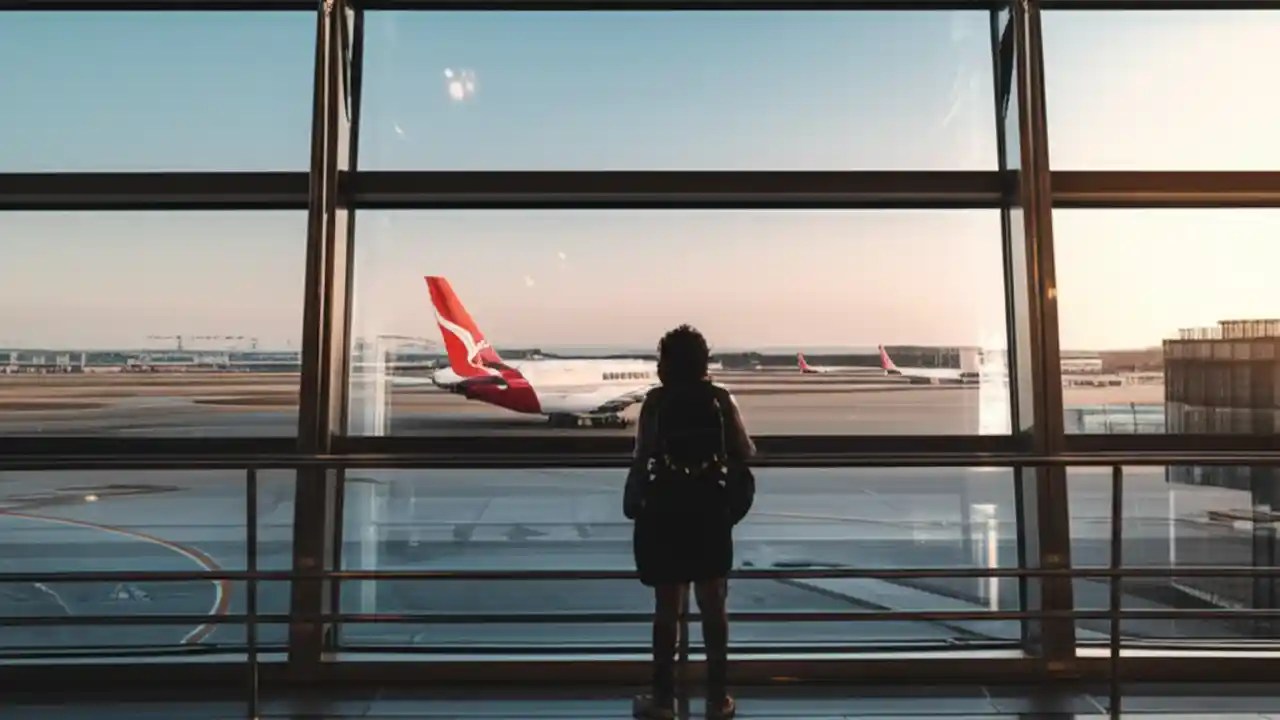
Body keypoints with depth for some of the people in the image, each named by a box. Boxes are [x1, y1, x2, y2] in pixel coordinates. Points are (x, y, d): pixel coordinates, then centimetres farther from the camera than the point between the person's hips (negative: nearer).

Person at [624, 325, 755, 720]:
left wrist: (632, 502, -1)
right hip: (711, 511, 2)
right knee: (713, 605, 13)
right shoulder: (721, 399, -2)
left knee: (667, 607, 10)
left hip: (665, 511, -1)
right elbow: (745, 452, -2)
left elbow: (642, 459, -13)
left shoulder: (655, 401, -8)